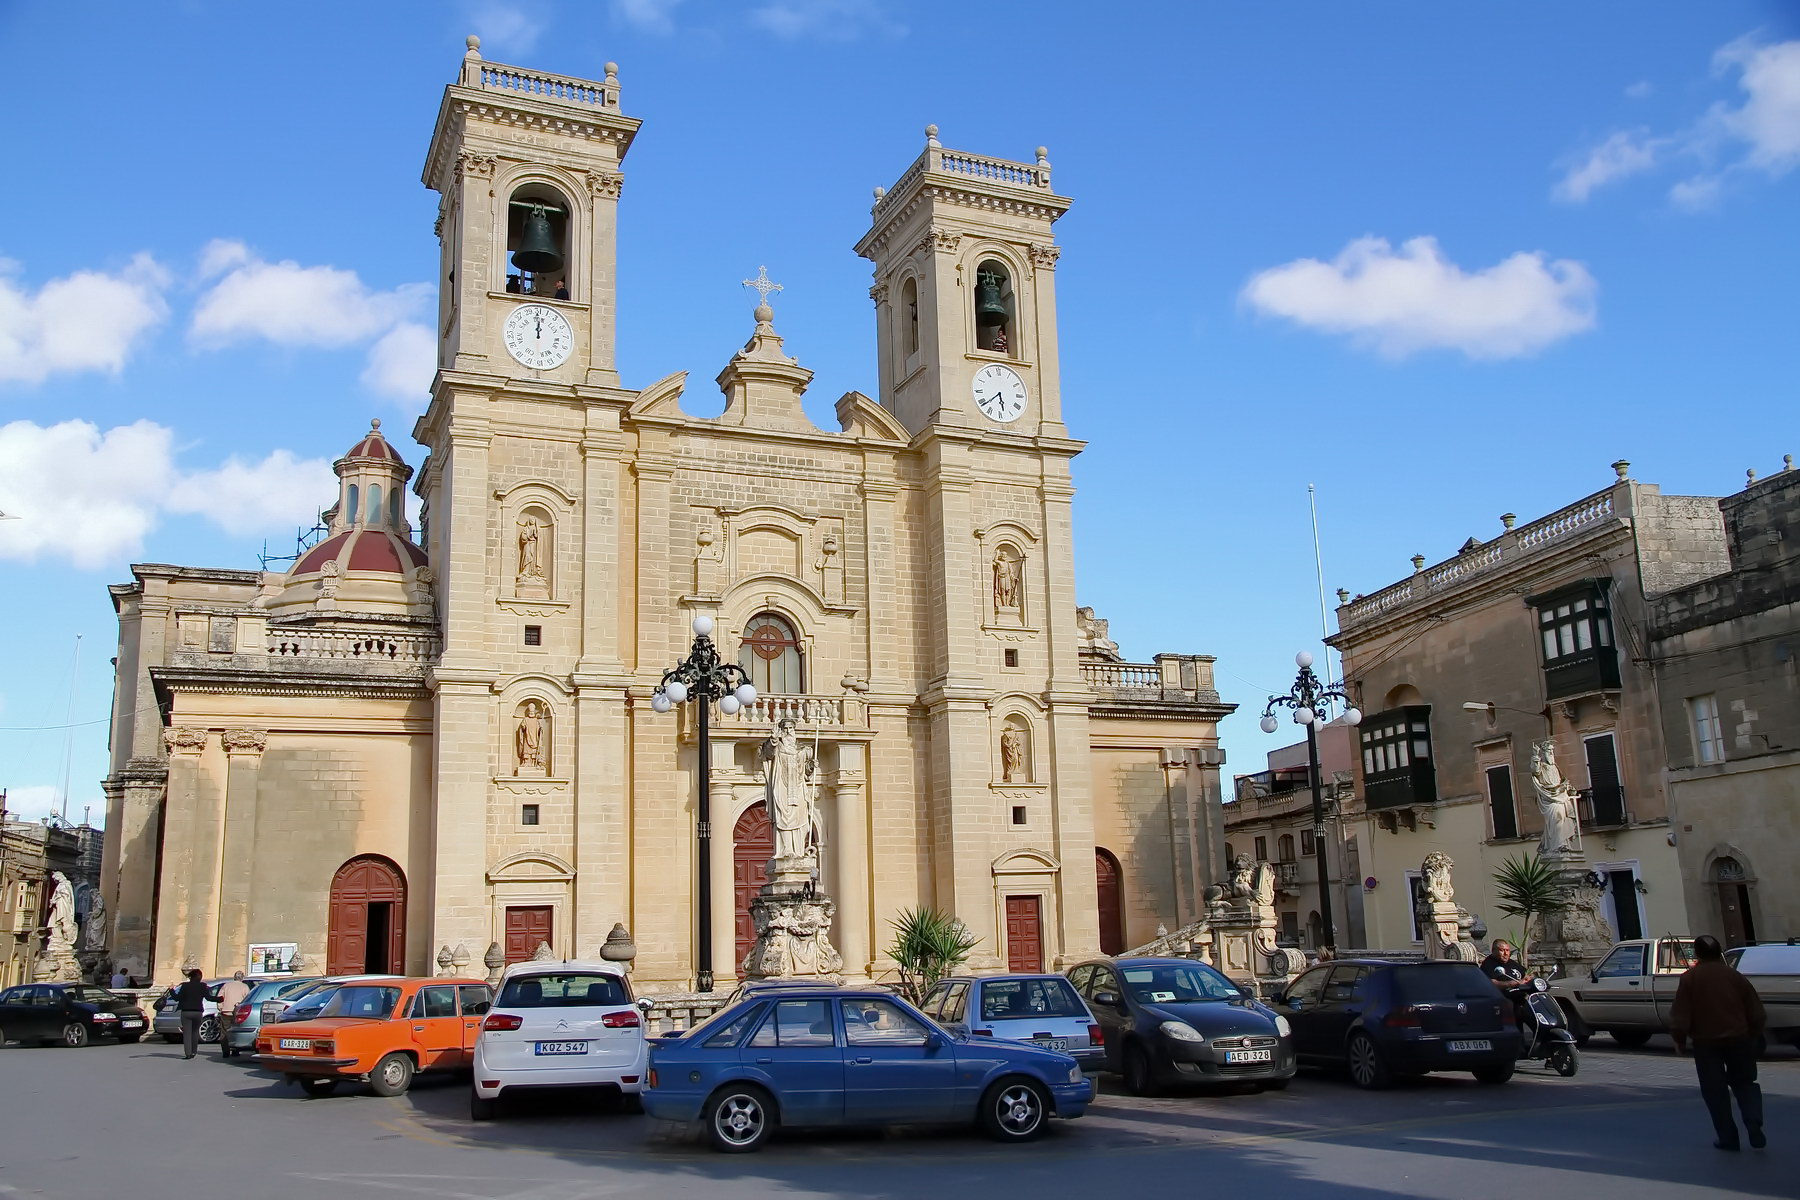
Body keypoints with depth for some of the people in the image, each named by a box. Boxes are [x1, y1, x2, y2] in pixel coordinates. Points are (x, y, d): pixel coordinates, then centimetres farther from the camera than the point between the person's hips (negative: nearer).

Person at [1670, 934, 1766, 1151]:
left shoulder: (1690, 978, -6)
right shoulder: (1734, 976, 3)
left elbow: (1680, 1012, -9)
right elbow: (1756, 1011, 7)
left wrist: (1679, 1039, 2)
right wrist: (1754, 1035, 21)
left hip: (1706, 1042, -2)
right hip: (1738, 1037, 3)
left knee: (1715, 1091, 7)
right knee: (1744, 1083, 17)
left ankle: (1728, 1137, 6)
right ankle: (1754, 1126, -3)